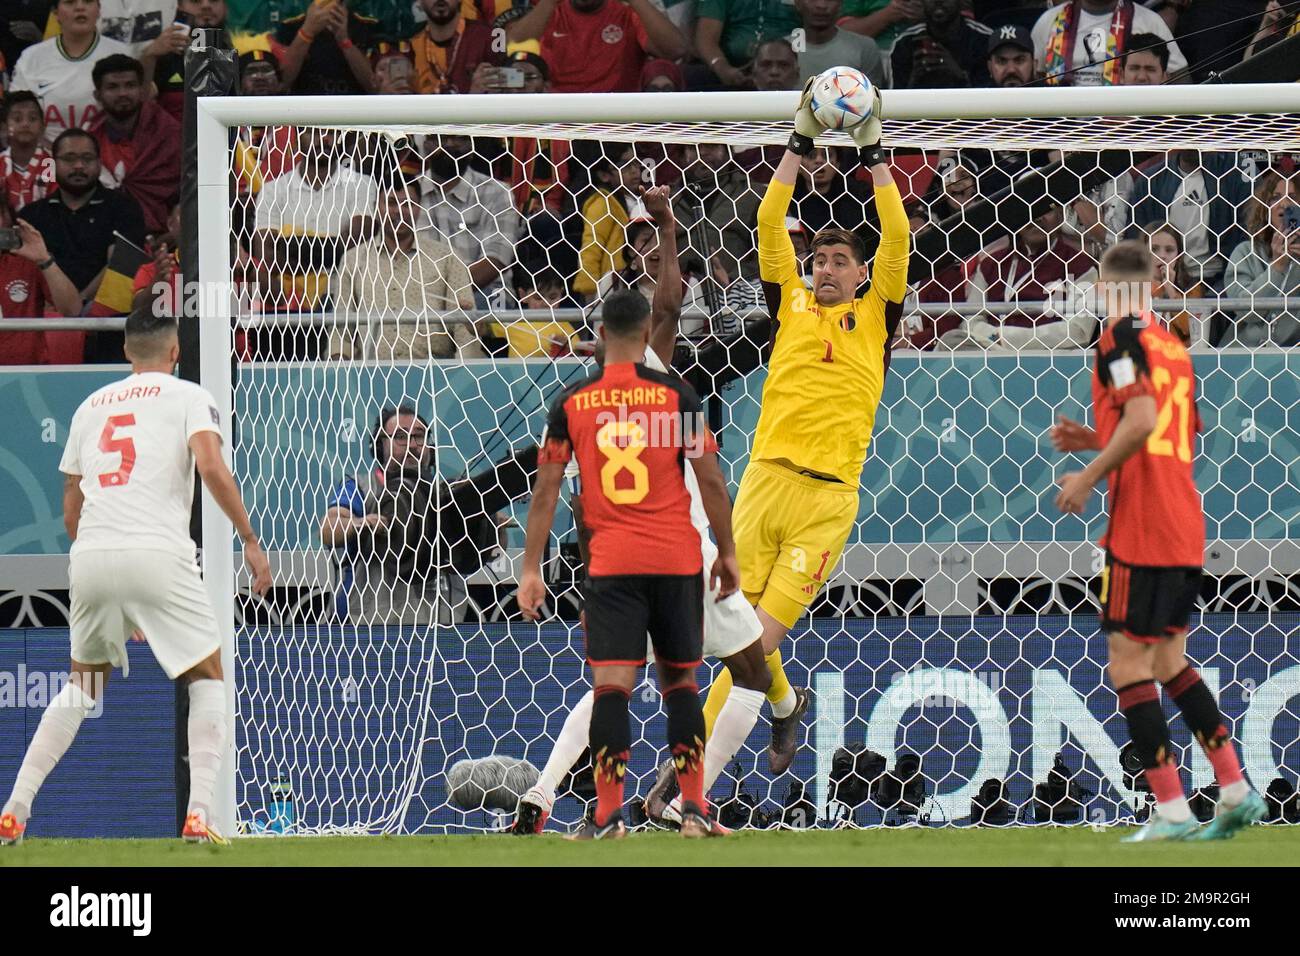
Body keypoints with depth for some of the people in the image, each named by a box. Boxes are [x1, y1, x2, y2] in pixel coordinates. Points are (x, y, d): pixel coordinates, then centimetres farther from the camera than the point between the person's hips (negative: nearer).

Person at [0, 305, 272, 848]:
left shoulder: (90, 406, 23)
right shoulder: (186, 396, 8)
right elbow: (211, 466, -11)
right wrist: (250, 539, -6)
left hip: (89, 557, 5)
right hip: (157, 553, -5)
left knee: (83, 684, 23)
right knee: (207, 678, 11)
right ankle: (199, 813, -6)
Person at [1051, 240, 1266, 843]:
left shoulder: (1122, 338, -9)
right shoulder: (1173, 346, 17)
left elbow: (1143, 419, -22)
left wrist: (1088, 476, -13)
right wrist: (1098, 442, 23)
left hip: (1141, 526, -8)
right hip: (1185, 527, 8)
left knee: (1129, 667, -4)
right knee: (1170, 663, 18)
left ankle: (1171, 812, -8)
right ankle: (1236, 791, 15)